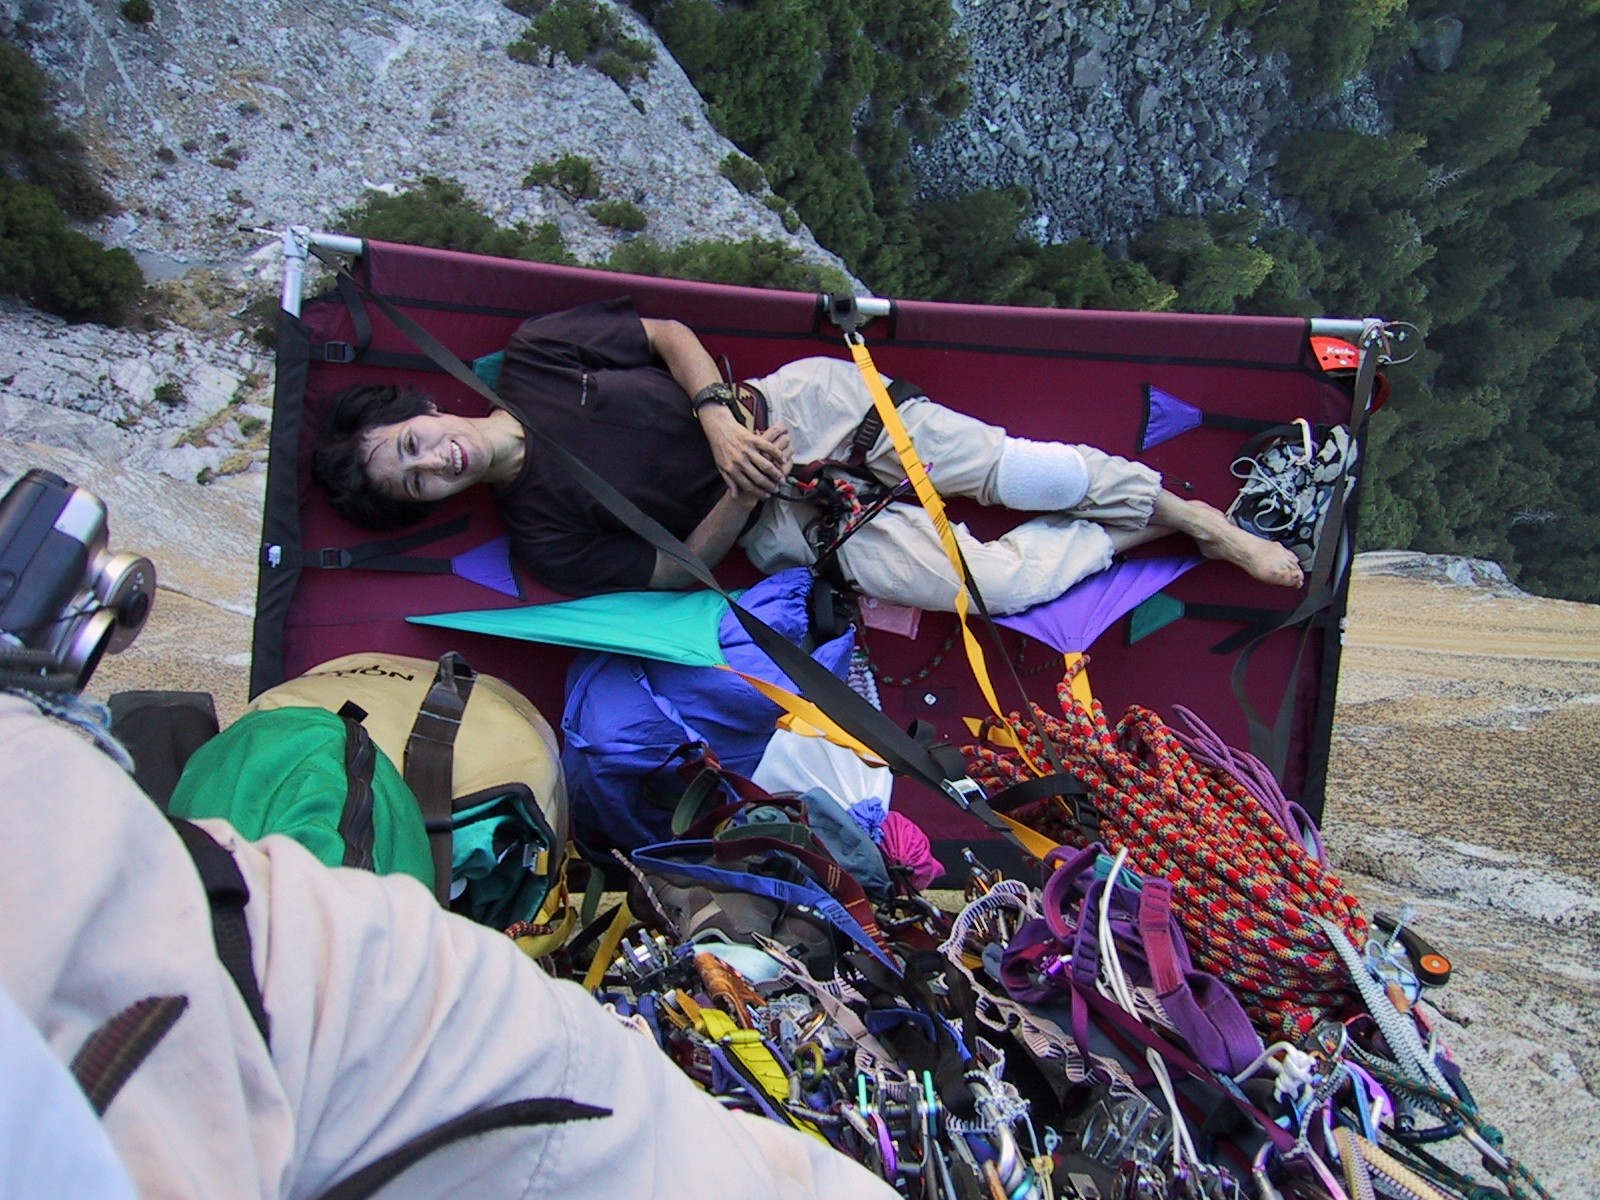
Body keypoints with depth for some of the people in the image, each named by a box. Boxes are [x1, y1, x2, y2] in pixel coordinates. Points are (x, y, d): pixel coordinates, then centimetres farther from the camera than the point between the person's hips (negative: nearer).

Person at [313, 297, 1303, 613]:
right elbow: (679, 567, -4)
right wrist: (745, 487, -19)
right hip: (778, 520, -1)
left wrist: (718, 417, -12)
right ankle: (1144, 530, 11)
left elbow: (671, 332, 5)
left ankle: (1185, 507, 10)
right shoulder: (541, 532, -3)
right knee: (998, 581, -16)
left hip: (798, 404, 1)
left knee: (1016, 472, -15)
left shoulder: (535, 356, 1)